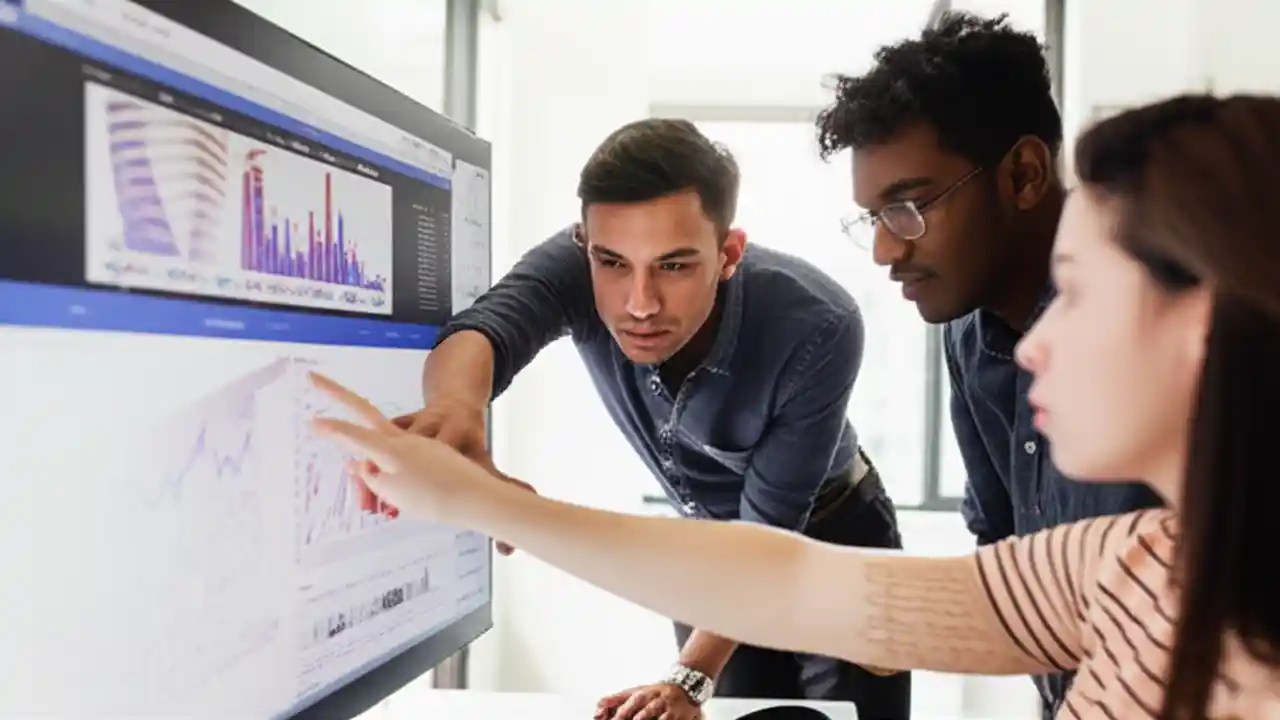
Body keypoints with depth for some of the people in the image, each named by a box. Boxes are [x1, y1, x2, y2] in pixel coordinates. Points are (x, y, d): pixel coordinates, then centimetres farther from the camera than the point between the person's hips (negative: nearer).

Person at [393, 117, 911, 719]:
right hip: (708, 544, 3)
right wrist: (456, 408, -71)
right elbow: (483, 327, -49)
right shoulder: (573, 266, -28)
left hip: (832, 544, -2)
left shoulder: (817, 328, -35)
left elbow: (768, 531, -26)